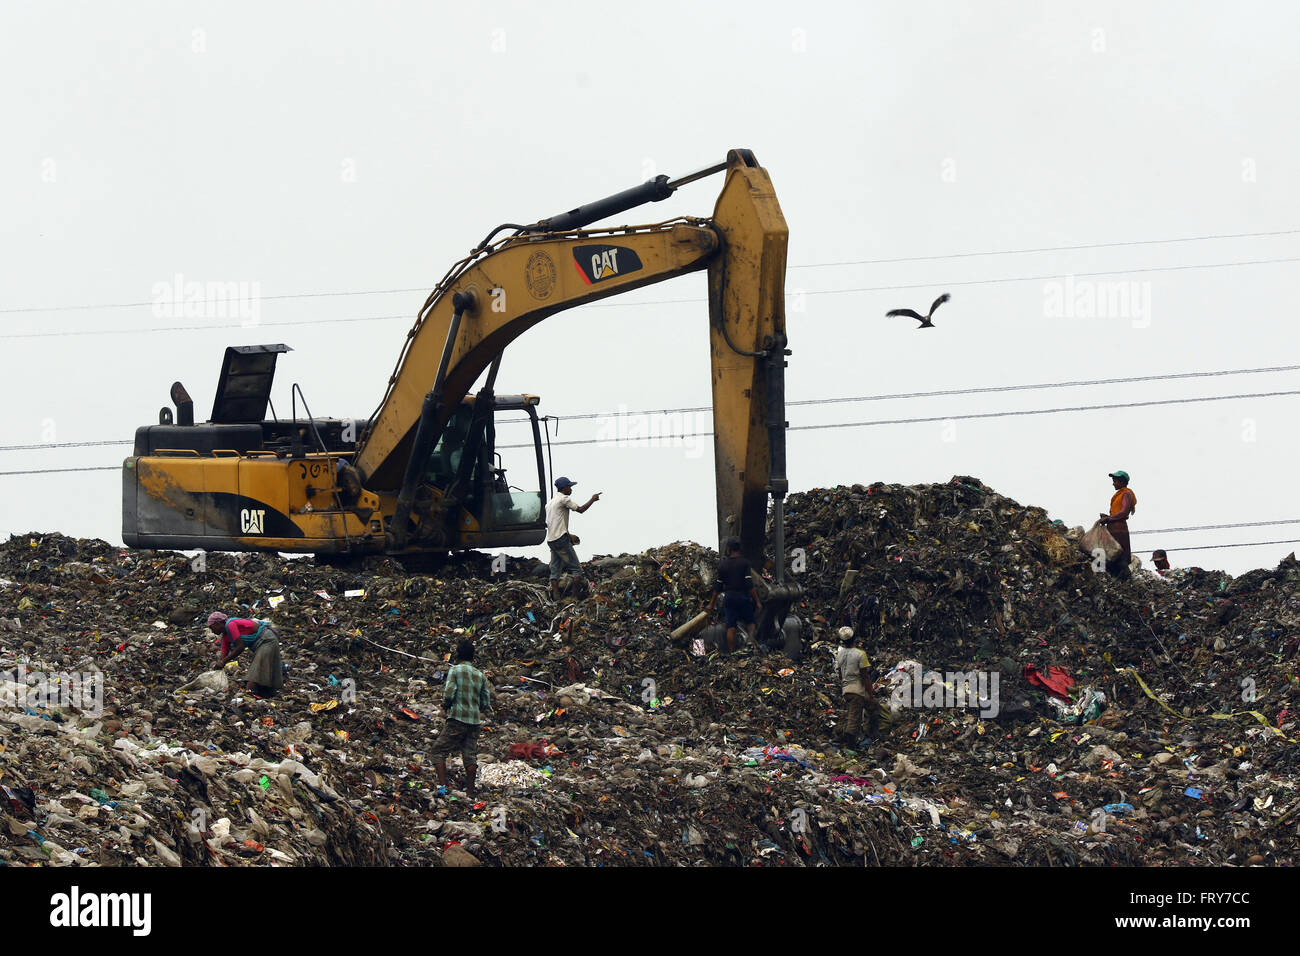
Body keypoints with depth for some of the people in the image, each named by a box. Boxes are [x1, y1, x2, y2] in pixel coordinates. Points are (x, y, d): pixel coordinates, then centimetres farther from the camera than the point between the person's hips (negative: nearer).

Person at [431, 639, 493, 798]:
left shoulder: (455, 671, -3)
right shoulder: (480, 675, 12)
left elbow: (449, 694, -13)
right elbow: (486, 703, 11)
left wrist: (445, 705, 7)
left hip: (457, 719, -5)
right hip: (475, 722, 5)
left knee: (439, 750, 2)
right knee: (470, 756, 6)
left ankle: (442, 785, -12)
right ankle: (470, 793, 4)